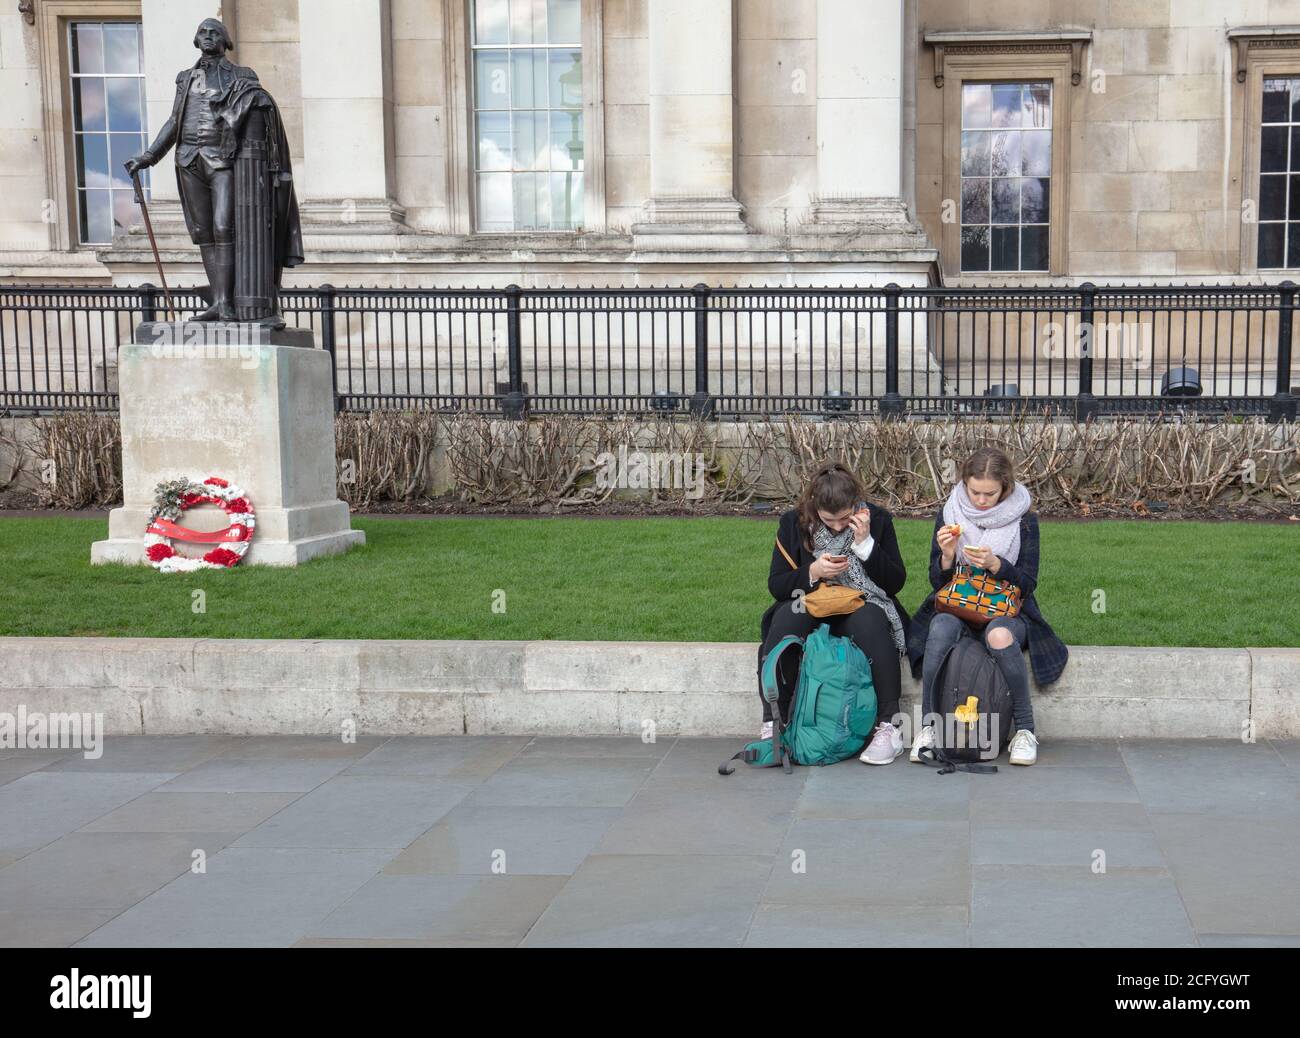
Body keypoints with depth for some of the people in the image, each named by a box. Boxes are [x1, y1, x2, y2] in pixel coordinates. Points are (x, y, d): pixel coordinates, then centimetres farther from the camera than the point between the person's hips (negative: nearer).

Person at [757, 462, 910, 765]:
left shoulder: (877, 519, -2)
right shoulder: (794, 523, -1)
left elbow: (896, 582, -4)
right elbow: (775, 584, 0)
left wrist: (866, 544, -17)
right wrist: (812, 572, -19)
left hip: (861, 607, 0)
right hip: (810, 607, 1)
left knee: (870, 619, -35)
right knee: (787, 618, -33)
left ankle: (889, 727, -31)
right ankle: (771, 725, -31)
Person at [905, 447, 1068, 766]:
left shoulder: (1023, 520, -1)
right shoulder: (949, 515, 3)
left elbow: (1027, 583, -3)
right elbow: (937, 581, 4)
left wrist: (995, 564, -22)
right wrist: (947, 556, -18)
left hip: (1006, 611, -1)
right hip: (957, 608, 1)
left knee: (1000, 636, -37)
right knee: (941, 626, -35)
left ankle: (1026, 729, -21)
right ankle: (928, 726, -27)